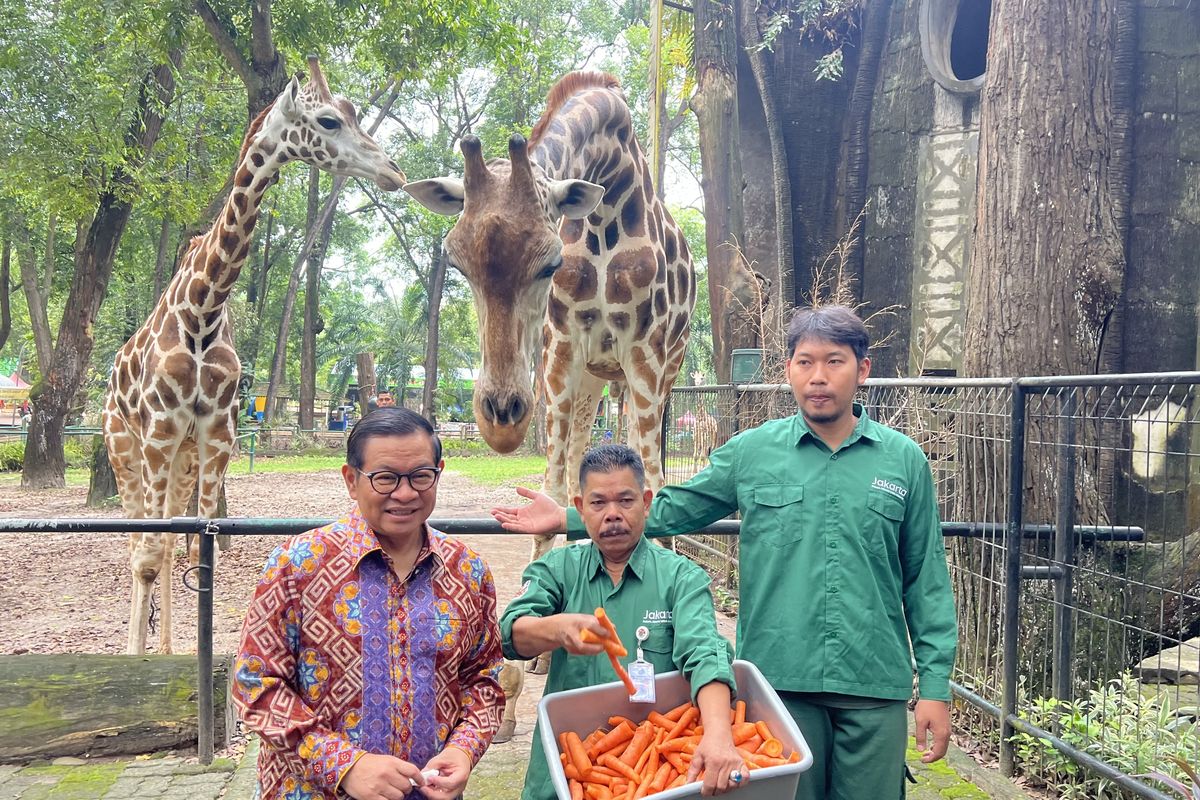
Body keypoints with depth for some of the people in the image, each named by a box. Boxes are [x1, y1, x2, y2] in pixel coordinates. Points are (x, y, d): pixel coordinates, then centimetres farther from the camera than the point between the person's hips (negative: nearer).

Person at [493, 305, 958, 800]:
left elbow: (925, 579, 5)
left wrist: (935, 685, 3)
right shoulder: (750, 452, 2)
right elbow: (672, 511, 9)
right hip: (778, 681, 0)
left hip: (874, 688, 1)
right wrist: (568, 519, 4)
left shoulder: (905, 460, 3)